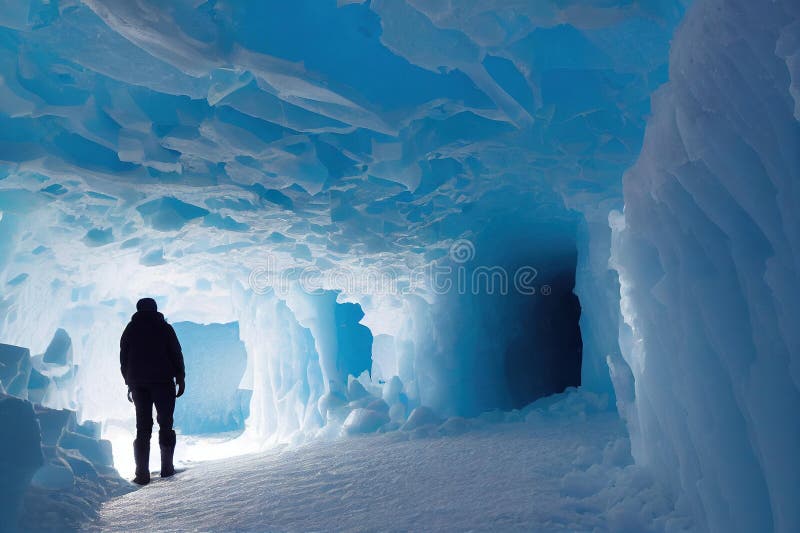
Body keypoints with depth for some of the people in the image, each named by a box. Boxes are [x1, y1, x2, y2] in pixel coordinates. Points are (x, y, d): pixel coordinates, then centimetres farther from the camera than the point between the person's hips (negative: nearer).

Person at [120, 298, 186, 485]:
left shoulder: (130, 329, 10)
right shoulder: (164, 328, 2)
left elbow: (123, 359, 11)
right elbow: (176, 354, -3)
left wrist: (129, 384, 17)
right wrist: (180, 378, 1)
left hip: (137, 384, 3)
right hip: (163, 381, -2)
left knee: (142, 427, 4)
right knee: (165, 424, 7)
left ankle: (142, 473, -1)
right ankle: (167, 468, 6)